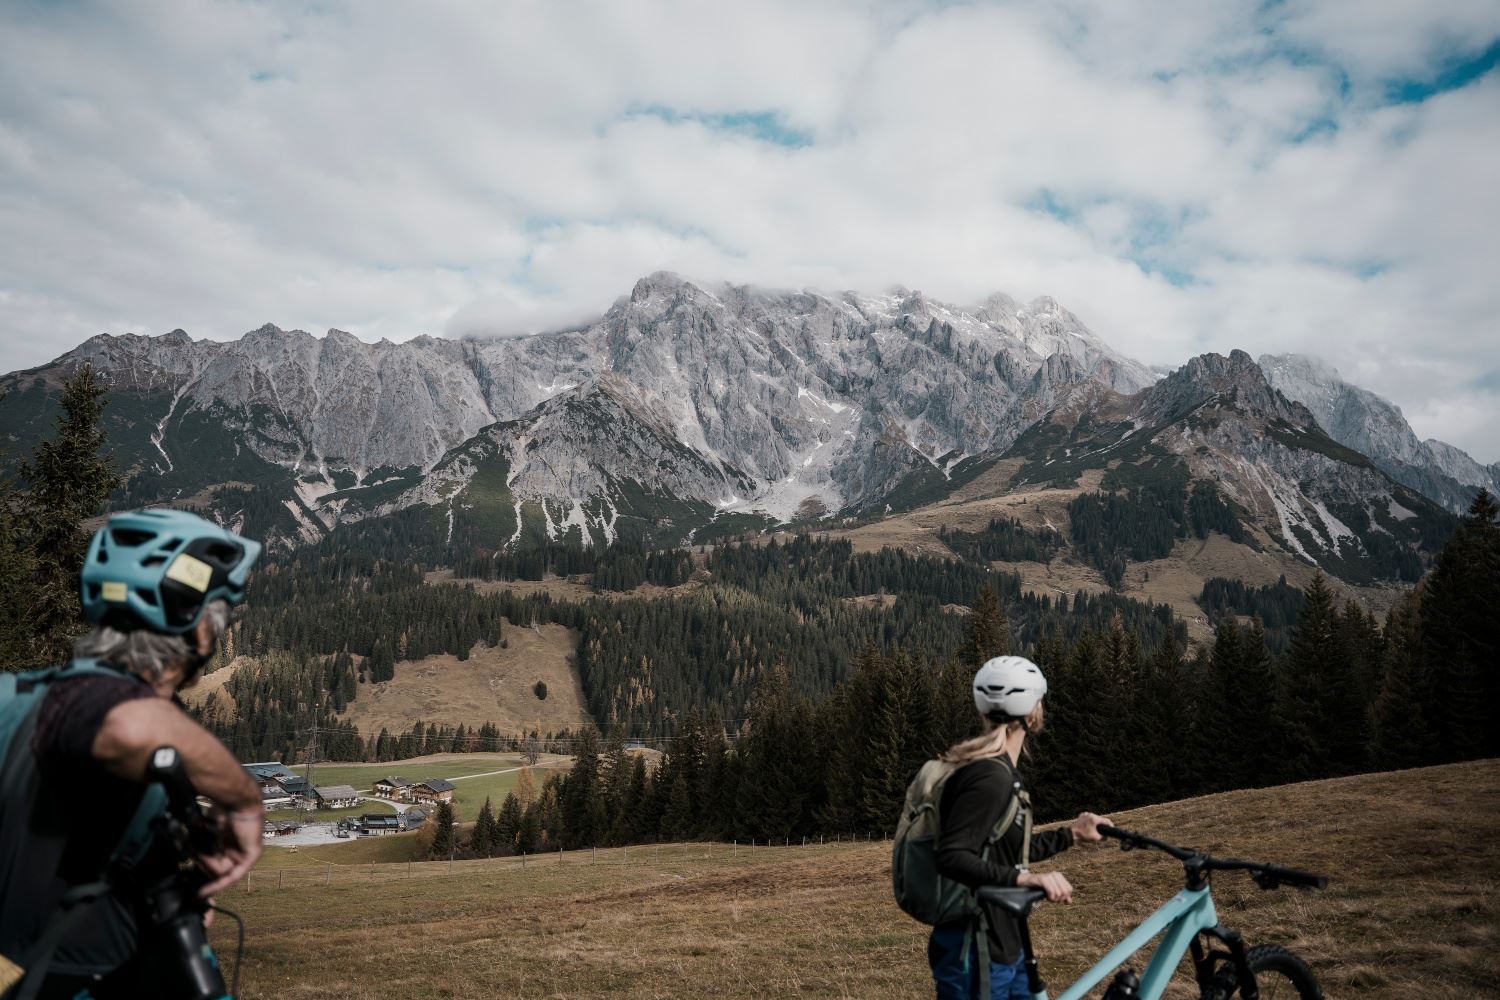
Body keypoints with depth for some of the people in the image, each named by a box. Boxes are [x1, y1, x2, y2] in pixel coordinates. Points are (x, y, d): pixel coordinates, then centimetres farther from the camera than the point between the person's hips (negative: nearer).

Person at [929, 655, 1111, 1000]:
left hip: (1003, 945, 10)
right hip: (975, 954, -10)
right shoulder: (991, 776, -22)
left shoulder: (1000, 770, 10)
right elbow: (951, 858, -31)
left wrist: (1072, 834, 27)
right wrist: (1025, 878, -41)